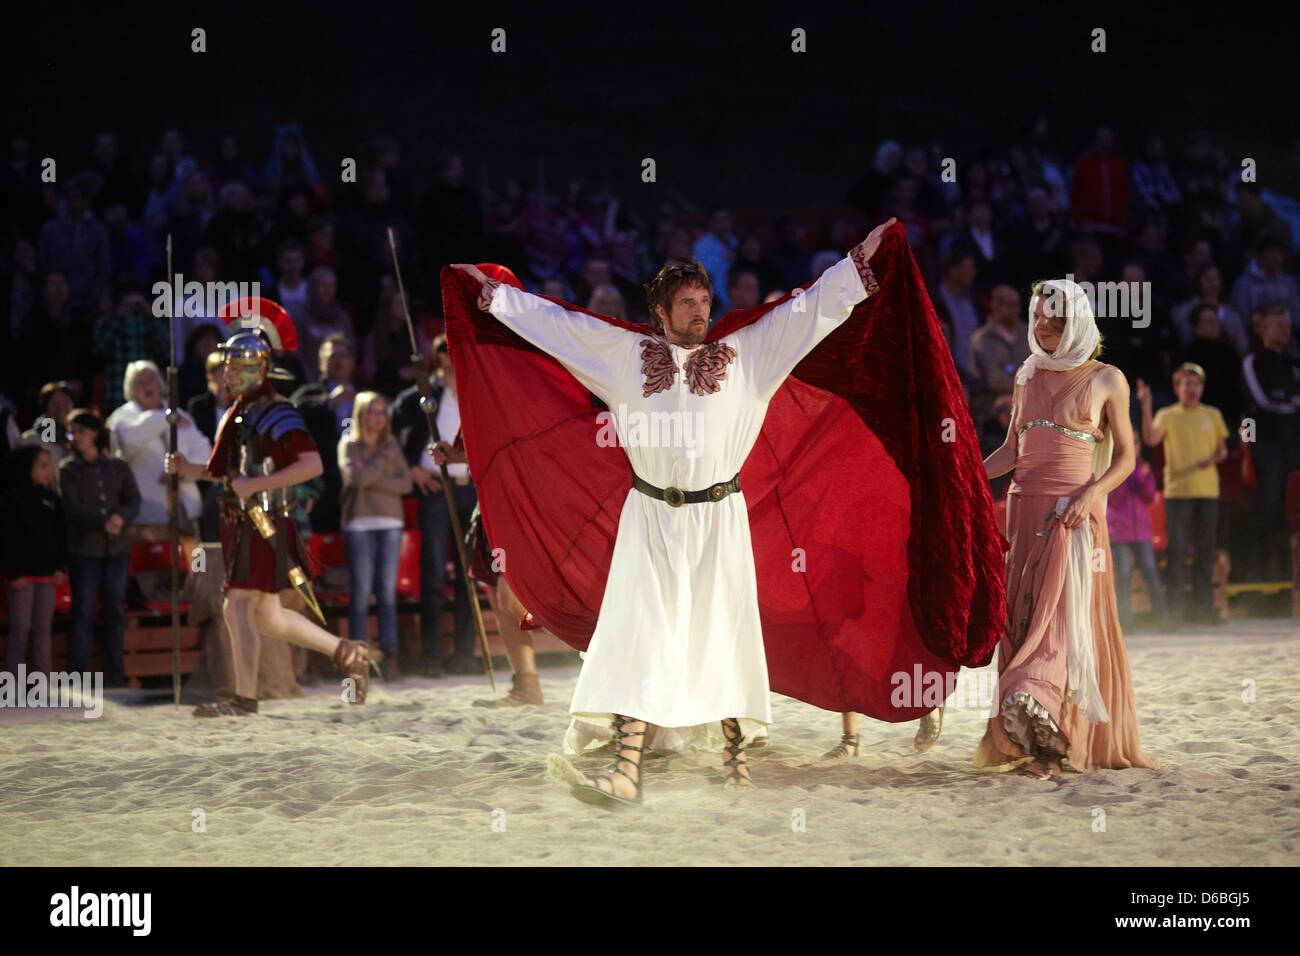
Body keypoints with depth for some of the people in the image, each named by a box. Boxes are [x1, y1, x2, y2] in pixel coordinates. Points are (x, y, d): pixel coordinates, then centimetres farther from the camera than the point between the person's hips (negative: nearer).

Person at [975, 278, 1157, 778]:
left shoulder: (1106, 380, 3)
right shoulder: (1027, 375, 15)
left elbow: (1125, 456, 3)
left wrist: (1089, 494, -14)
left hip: (1074, 512, -4)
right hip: (1025, 507, 4)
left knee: (1065, 609, -17)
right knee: (1023, 613, -3)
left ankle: (1037, 701, -35)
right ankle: (1039, 742, -3)